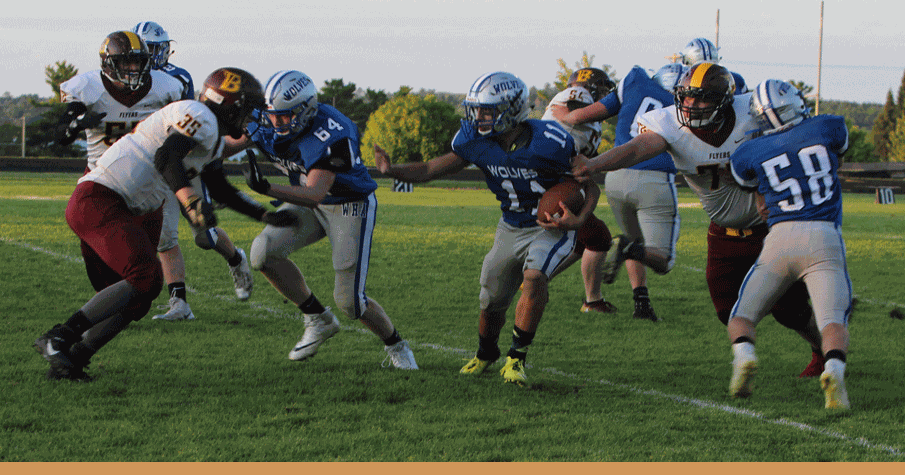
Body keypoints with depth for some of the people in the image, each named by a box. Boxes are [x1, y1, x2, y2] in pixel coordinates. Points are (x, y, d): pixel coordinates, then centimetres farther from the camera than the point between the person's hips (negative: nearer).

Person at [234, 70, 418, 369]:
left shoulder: (331, 136, -34)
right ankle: (319, 321, 2)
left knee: (349, 299, -8)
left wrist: (267, 189, -52)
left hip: (350, 206, -6)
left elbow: (314, 195, -40)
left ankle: (396, 347, 22)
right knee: (263, 253, -16)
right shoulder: (268, 125, -13)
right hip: (307, 203, 6)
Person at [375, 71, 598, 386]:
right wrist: (391, 171, -26)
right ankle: (485, 353, 41)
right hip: (511, 228, 5)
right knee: (492, 300, 9)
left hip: (553, 227, -5)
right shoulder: (476, 141, -12)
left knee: (534, 278, -31)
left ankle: (516, 359, -20)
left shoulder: (549, 142, -27)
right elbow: (429, 170, -8)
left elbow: (590, 185, -15)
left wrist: (579, 220, -33)